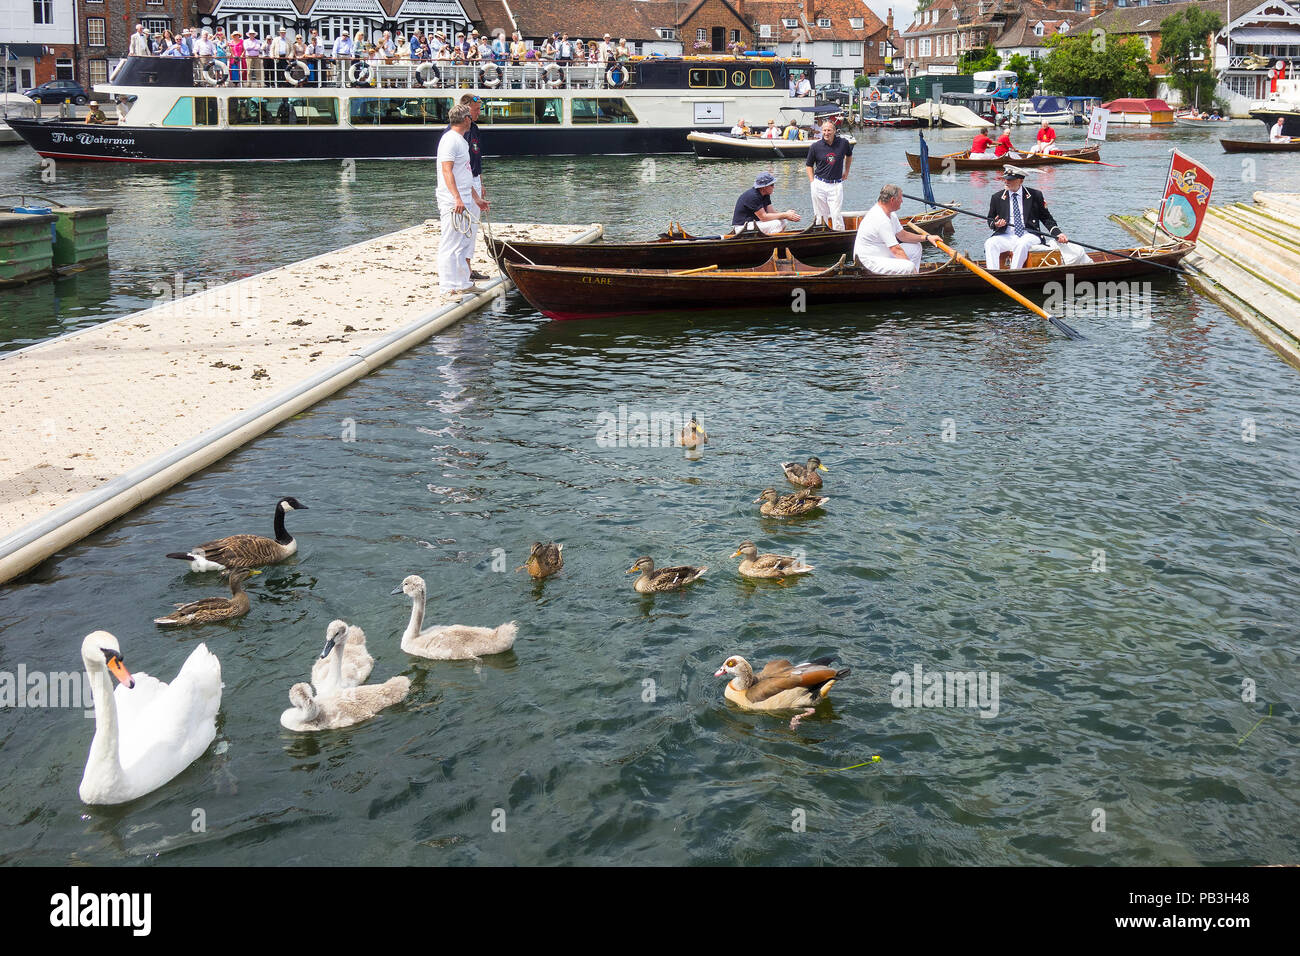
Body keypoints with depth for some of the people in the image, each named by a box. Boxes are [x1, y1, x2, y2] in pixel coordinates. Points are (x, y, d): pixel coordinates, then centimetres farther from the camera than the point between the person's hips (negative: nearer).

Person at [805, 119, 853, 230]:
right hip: (819, 184, 0)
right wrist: (812, 182, 2)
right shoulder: (815, 146, -2)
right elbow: (809, 165, 10)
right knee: (821, 215, 6)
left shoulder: (843, 143, 0)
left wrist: (846, 172, 19)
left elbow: (849, 156, 23)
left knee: (837, 215, -6)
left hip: (836, 185, 0)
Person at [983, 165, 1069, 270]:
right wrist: (996, 224, -6)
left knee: (1022, 244, -37)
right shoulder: (997, 198, 13)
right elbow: (990, 221, 20)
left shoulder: (1035, 195, 8)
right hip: (1006, 237, 2)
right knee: (989, 244, -27)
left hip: (1029, 235, -2)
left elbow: (1046, 218, 10)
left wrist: (1058, 234, -4)